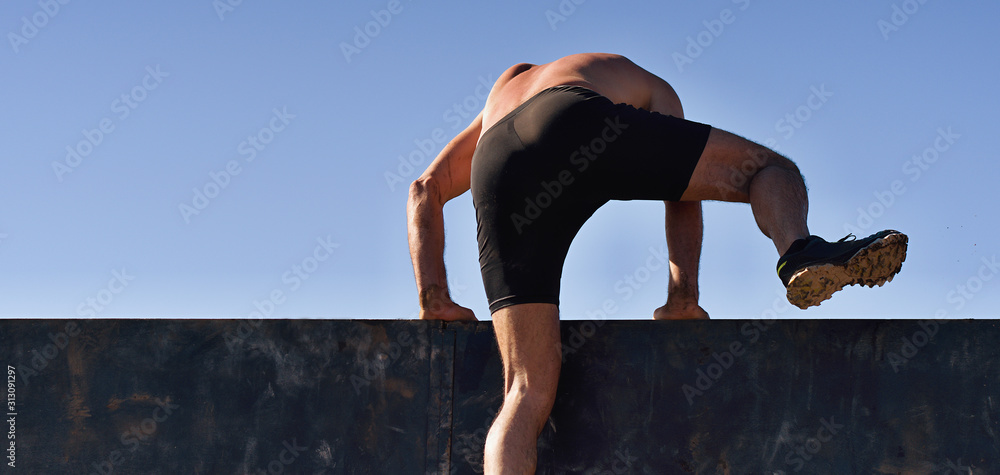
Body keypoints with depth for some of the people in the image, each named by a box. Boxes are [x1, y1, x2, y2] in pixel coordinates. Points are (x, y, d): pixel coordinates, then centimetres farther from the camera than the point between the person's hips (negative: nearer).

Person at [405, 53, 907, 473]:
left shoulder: (502, 89, 48)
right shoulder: (651, 90, 40)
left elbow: (425, 190, 35)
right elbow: (684, 191, 24)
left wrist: (433, 297, 28)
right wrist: (682, 296, 19)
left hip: (496, 171, 3)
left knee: (528, 392, 0)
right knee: (770, 170, 10)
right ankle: (800, 253, -23)